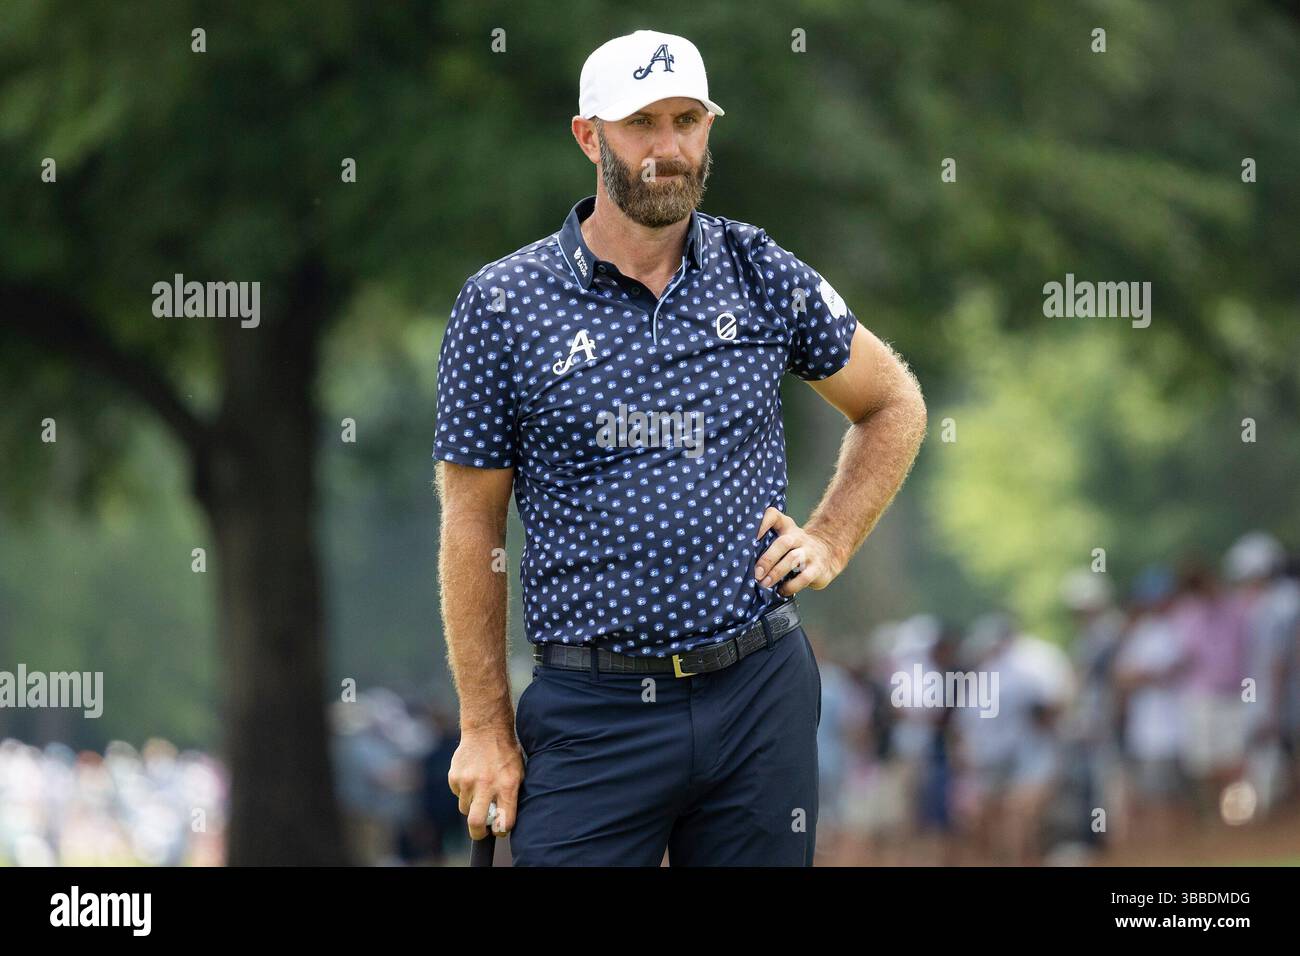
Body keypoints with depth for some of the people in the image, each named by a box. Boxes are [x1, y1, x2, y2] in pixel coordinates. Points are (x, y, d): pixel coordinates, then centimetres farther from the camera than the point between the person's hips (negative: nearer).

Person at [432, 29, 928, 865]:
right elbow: (473, 524, 1)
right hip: (592, 710, -2)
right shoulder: (502, 304, -2)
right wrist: (485, 729, -1)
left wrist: (831, 542, 7)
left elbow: (895, 406, 20)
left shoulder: (764, 275, 5)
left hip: (760, 694, 2)